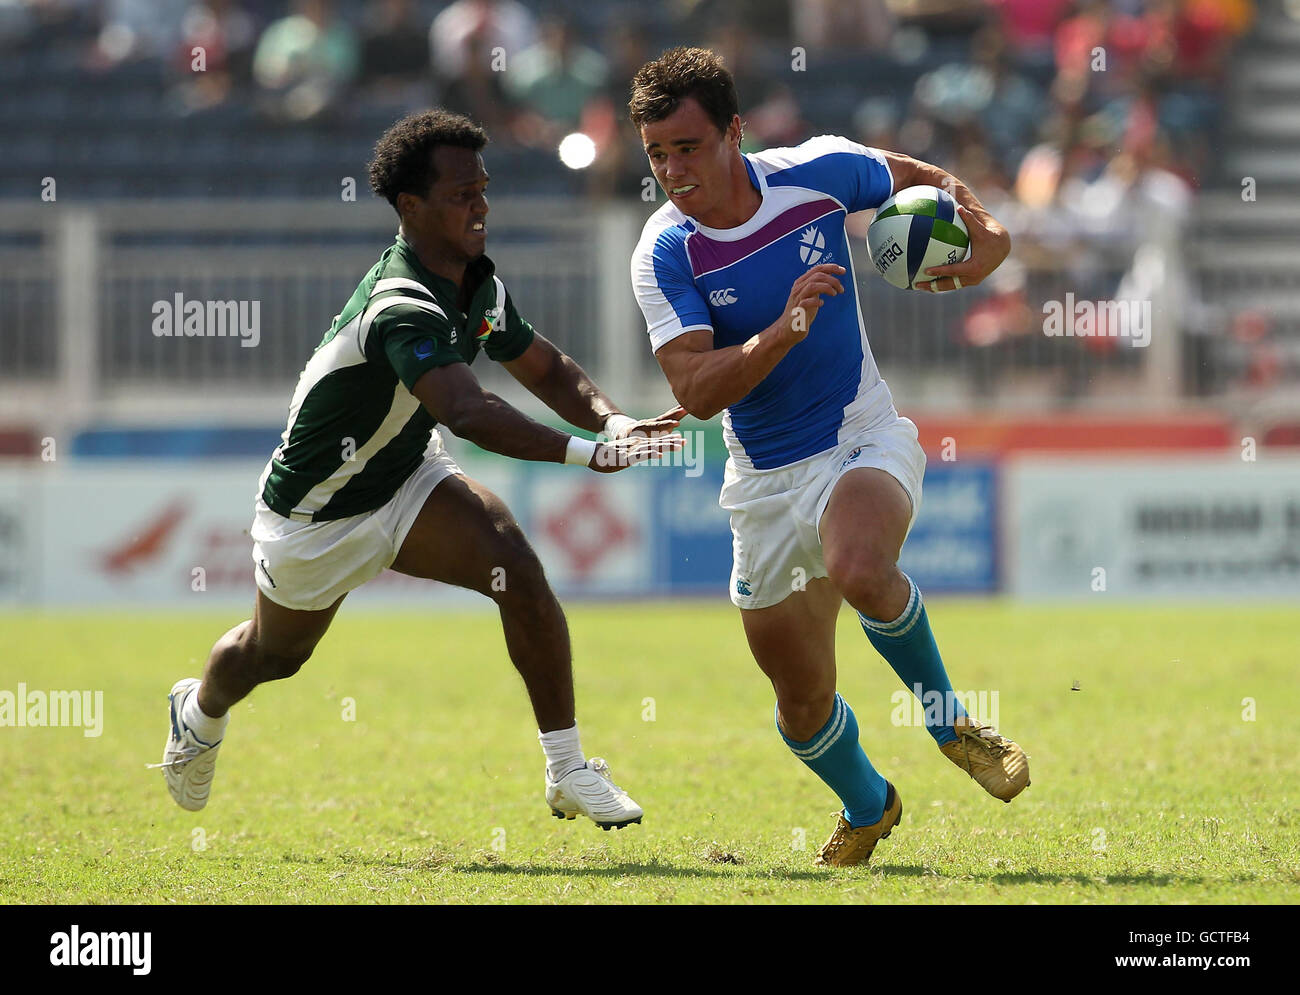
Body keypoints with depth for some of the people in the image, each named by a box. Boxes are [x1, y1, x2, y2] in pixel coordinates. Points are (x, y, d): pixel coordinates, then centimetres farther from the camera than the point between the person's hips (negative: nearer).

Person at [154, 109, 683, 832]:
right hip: (314, 514, -6)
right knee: (277, 653, 21)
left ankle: (569, 770, -16)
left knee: (516, 565, -22)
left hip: (408, 479, 6)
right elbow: (467, 412, -54)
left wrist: (610, 419, -14)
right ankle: (202, 711, 58)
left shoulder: (480, 285, -9)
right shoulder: (401, 309, -38)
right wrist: (586, 453, -63)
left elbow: (545, 367, 8)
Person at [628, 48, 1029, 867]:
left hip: (863, 439, -2)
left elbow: (922, 179, 10)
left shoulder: (818, 172, -10)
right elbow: (695, 390, -22)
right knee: (803, 704, 6)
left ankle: (950, 722, -10)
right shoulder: (665, 254, -13)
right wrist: (783, 333, -37)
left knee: (859, 568, -36)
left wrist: (987, 234, -10)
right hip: (765, 482, 2)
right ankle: (868, 810, 38)